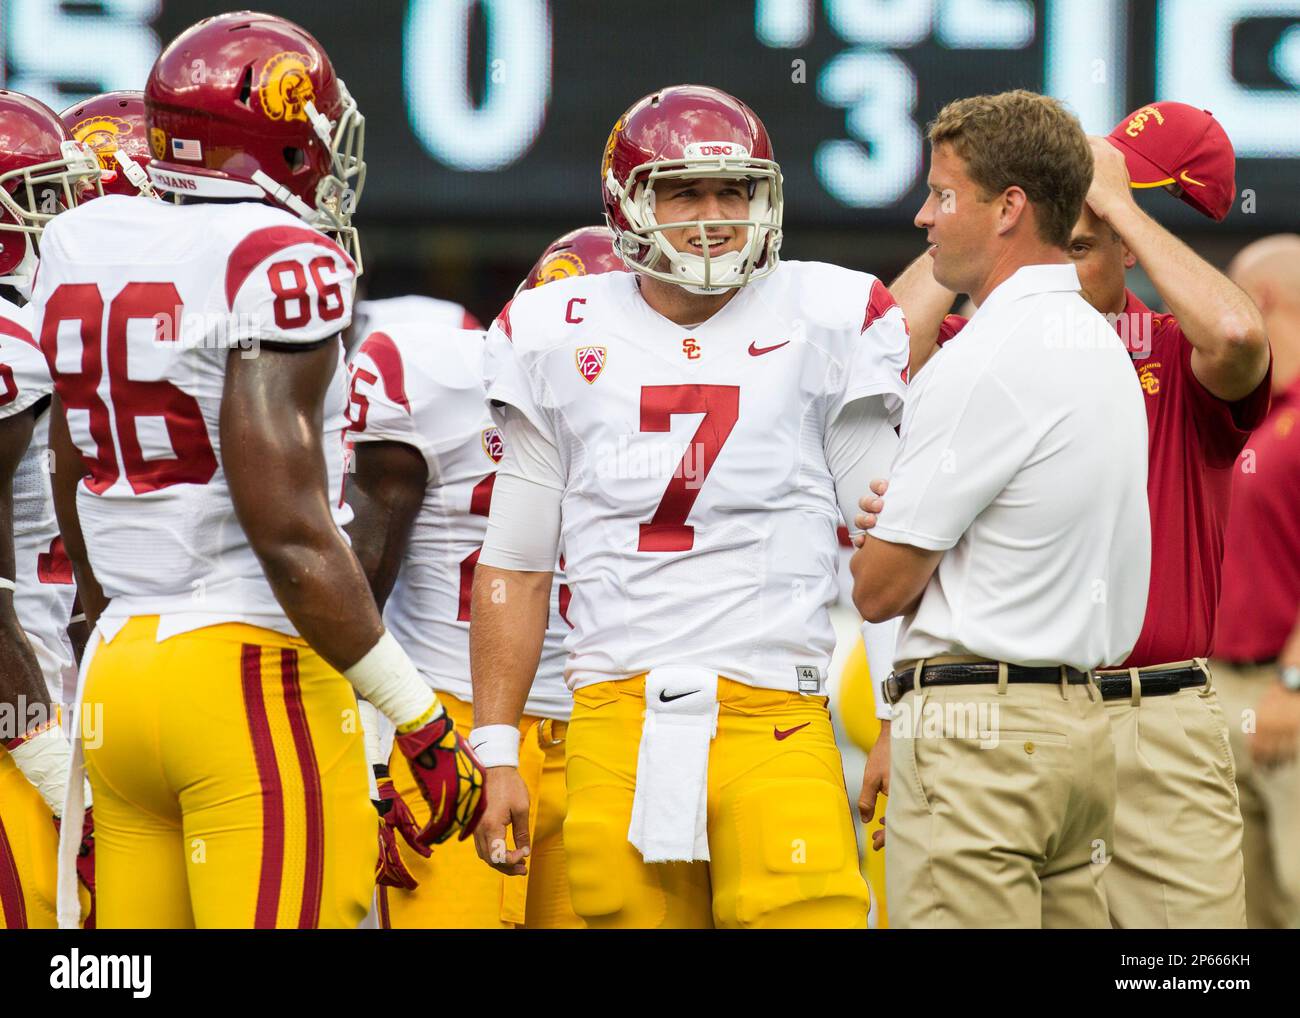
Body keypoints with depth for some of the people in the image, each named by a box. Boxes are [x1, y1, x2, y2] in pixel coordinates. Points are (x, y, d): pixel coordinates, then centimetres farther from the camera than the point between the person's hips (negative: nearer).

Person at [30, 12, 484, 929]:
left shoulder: (82, 248, 10)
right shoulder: (281, 263, -11)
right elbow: (290, 533, -16)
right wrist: (419, 721, -10)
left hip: (121, 670, 8)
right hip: (258, 675, -8)